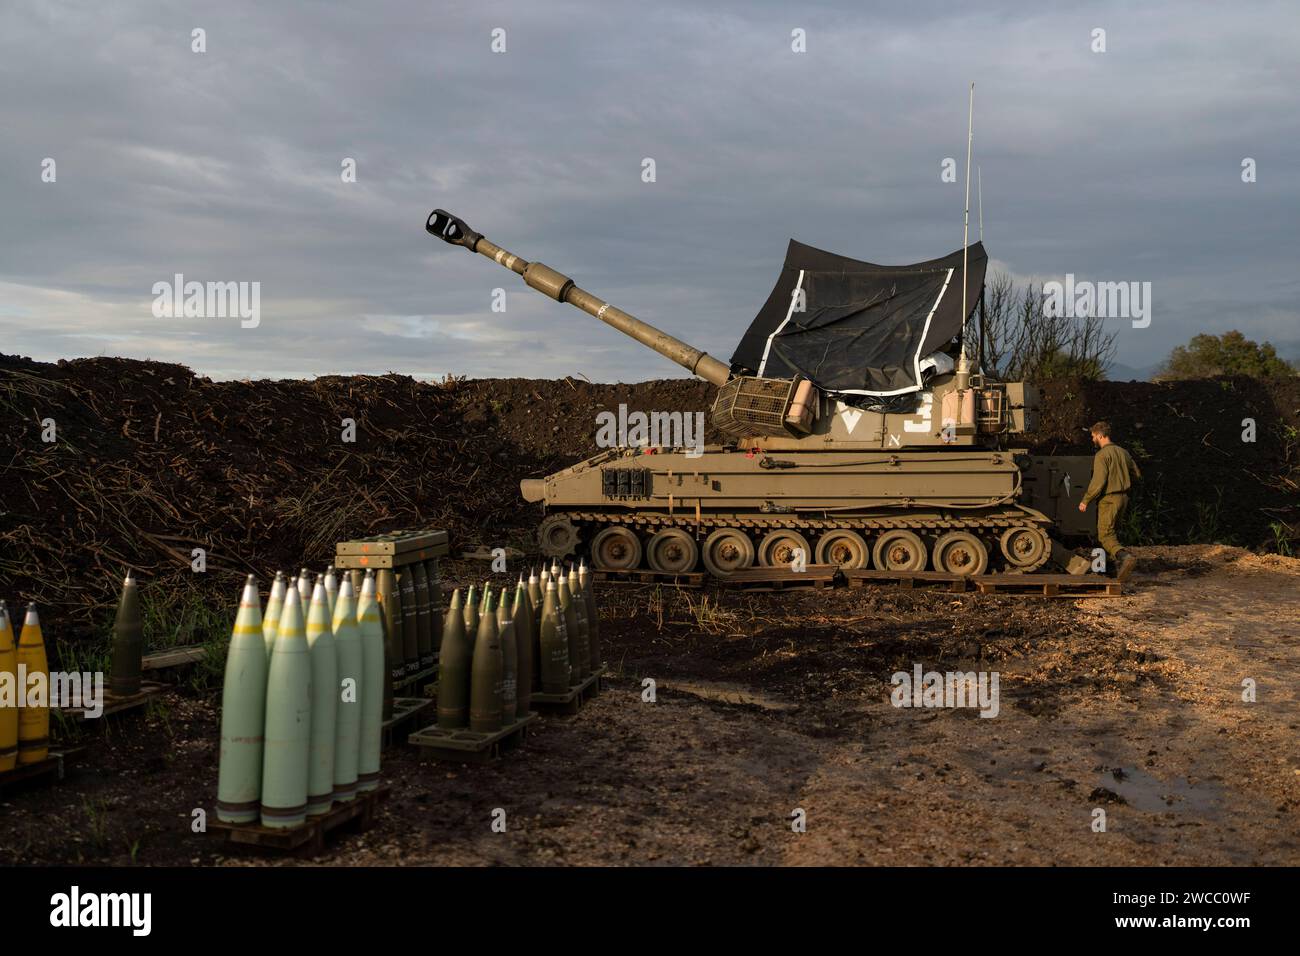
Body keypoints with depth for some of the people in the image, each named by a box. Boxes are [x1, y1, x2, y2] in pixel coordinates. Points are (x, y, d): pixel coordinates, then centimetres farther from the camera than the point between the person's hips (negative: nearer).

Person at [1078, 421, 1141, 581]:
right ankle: (1119, 564, 20)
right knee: (1110, 531, 19)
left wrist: (1085, 500, -12)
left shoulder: (1102, 455, -15)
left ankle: (1125, 557, -29)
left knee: (1105, 535, -7)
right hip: (1123, 497, 8)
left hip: (1109, 500, -8)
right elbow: (1137, 475, 18)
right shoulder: (1123, 452, 10)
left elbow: (1098, 482, -21)